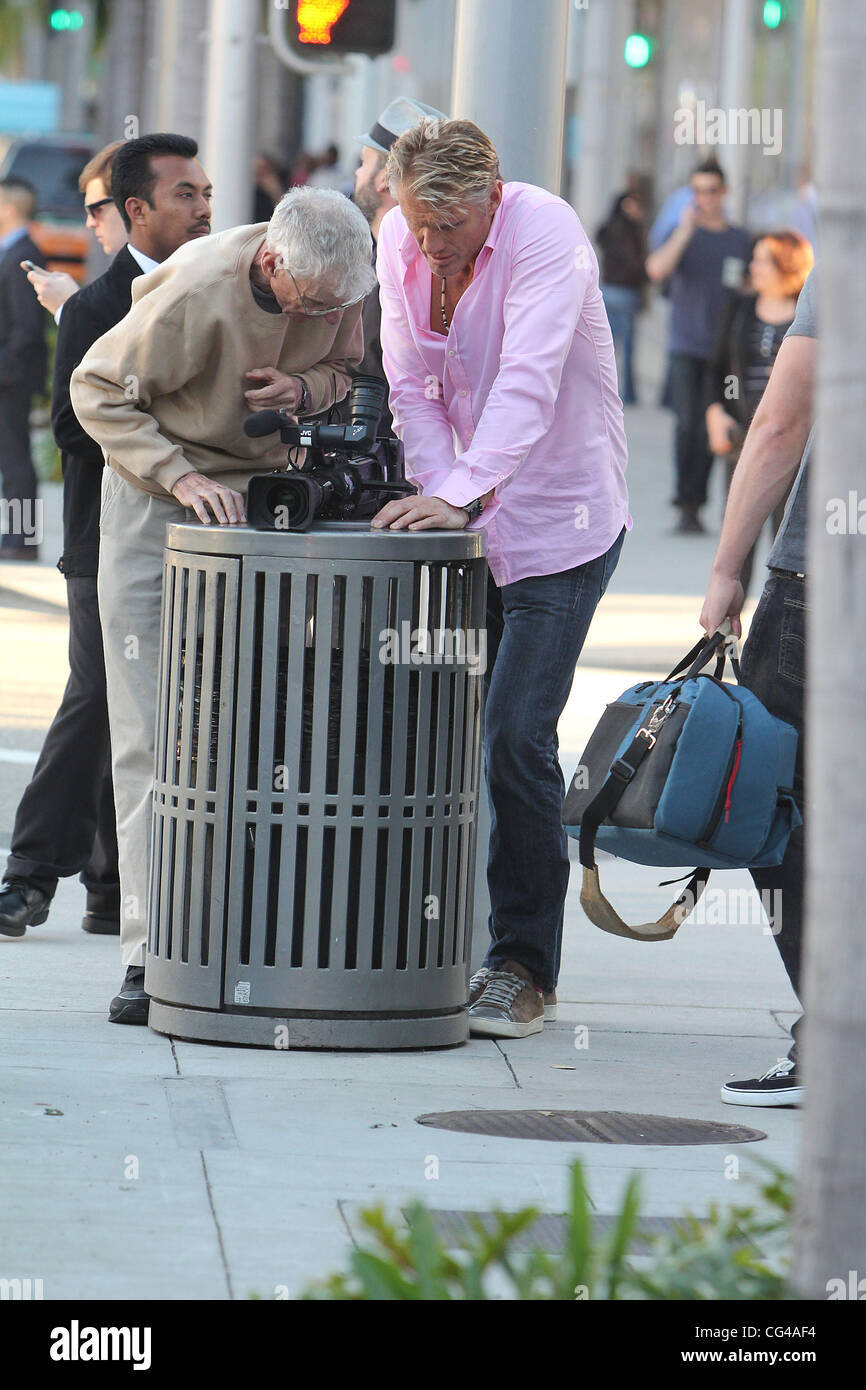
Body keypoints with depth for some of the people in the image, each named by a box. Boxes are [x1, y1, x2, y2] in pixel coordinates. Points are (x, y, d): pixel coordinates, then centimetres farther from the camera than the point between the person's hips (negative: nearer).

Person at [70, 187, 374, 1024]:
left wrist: (304, 388, -15)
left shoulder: (338, 287, -11)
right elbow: (97, 391, -14)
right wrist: (181, 476, -25)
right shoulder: (196, 293, -25)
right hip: (157, 498, -4)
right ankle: (152, 953, -7)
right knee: (151, 734, -7)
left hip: (262, 496, 4)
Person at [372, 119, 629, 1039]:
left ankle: (523, 970, -5)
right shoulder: (399, 241, -2)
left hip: (559, 522, -6)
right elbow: (411, 382, 0)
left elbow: (528, 383, -31)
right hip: (464, 523, 6)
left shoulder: (547, 233, -20)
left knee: (516, 738, -13)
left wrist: (462, 494, -43)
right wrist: (434, 489, -17)